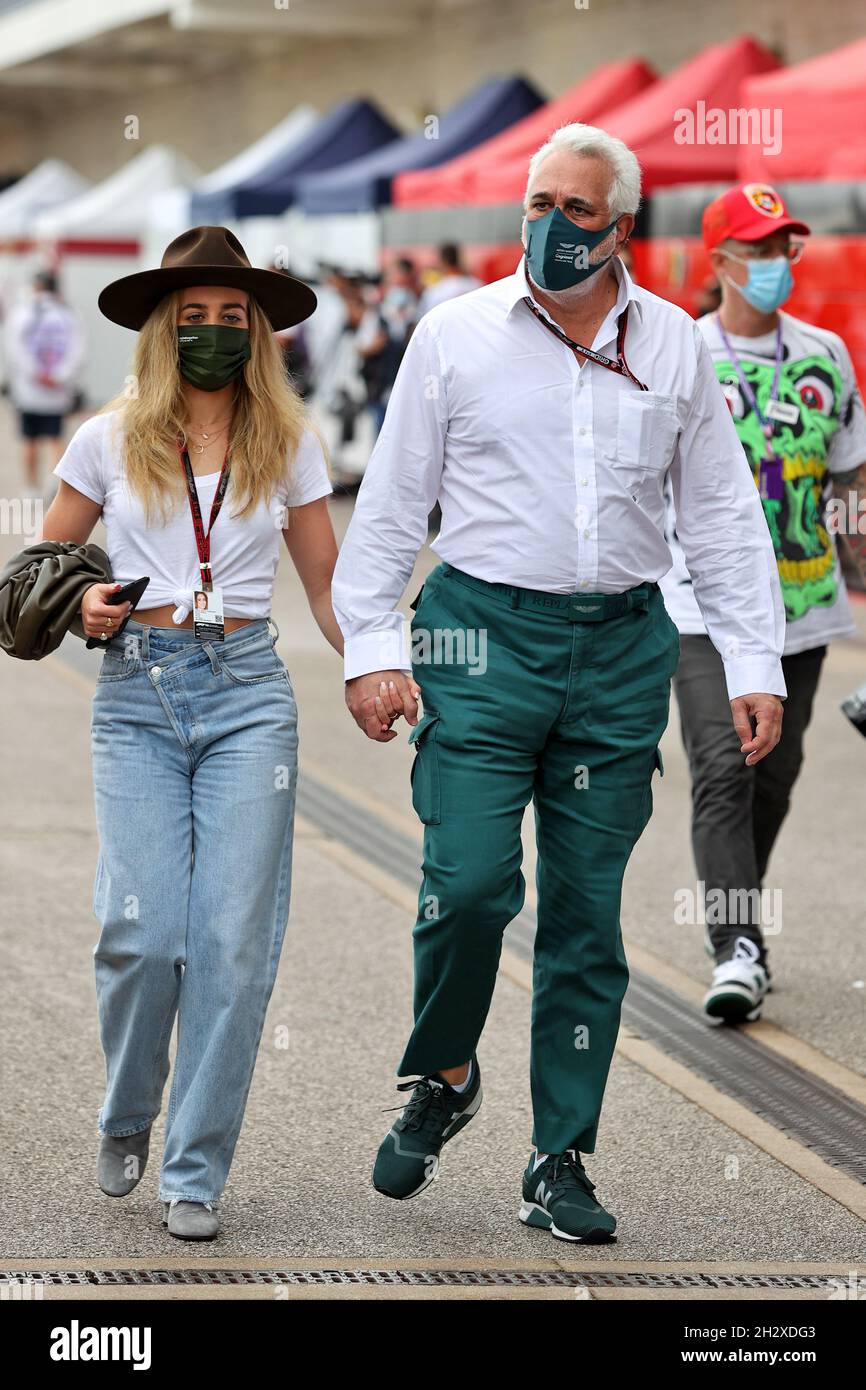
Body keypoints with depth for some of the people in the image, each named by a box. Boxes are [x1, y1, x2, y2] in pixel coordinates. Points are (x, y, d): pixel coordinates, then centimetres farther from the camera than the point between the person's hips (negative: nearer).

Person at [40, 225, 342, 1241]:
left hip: (248, 694, 1)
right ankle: (125, 1120, 20)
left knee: (234, 939, -5)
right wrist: (82, 607, -9)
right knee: (144, 930, -9)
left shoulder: (287, 444, 8)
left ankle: (196, 1172, 5)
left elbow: (328, 584, 11)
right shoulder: (110, 441, 6)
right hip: (137, 692, -1)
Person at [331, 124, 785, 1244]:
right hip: (483, 639, -2)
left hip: (621, 649, 2)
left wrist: (753, 664, 5)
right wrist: (371, 647, -4)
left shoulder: (673, 345, 9)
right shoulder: (457, 334, 3)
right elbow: (389, 501, 4)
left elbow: (722, 517, 12)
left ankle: (560, 1163, 12)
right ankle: (442, 1079, 16)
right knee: (468, 883, -13)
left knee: (586, 915, 3)